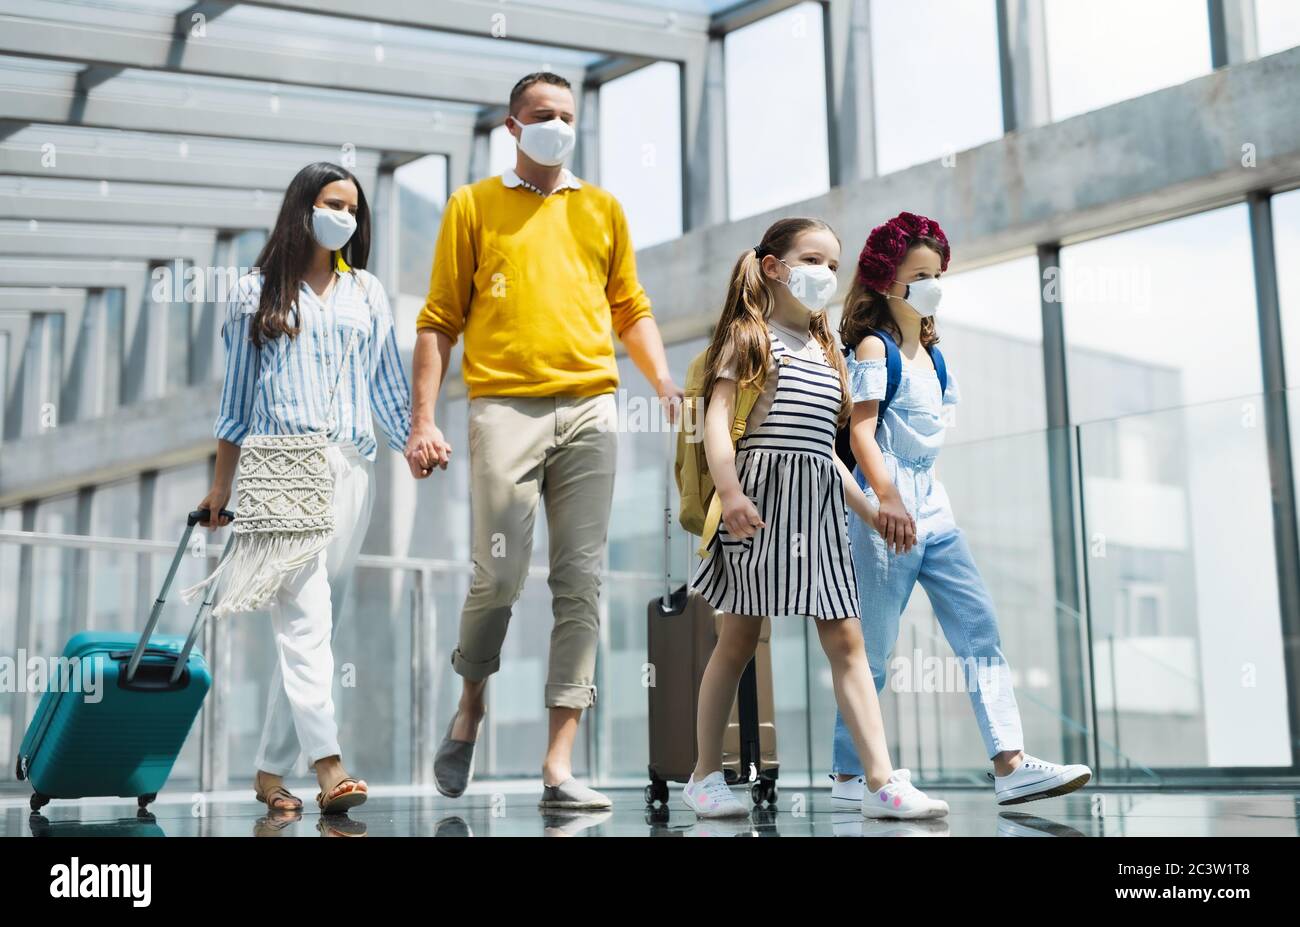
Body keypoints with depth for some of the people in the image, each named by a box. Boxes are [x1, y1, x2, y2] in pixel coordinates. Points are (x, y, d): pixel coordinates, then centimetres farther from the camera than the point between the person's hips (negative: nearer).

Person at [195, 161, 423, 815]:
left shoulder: (366, 293, 18)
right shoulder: (257, 293, 10)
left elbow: (387, 380, 17)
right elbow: (236, 393, 9)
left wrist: (410, 442, 1)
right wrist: (221, 483, 7)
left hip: (350, 465, 4)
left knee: (318, 618, 2)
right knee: (304, 611, -16)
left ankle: (271, 768, 9)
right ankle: (328, 764, -25)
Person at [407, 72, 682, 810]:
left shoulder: (602, 208, 18)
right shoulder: (474, 205, 11)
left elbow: (632, 311, 19)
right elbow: (440, 321, 7)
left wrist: (667, 385, 2)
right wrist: (424, 418, -3)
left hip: (590, 409, 3)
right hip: (506, 407, -2)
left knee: (582, 583, -3)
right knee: (499, 577, -8)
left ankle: (560, 765, 0)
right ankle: (470, 708, 21)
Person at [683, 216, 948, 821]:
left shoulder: (826, 351, 22)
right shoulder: (750, 335, 3)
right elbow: (718, 418, -9)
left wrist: (869, 509, 21)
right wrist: (729, 491, -23)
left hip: (818, 502, 6)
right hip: (763, 495, -6)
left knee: (846, 641, -2)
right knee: (739, 639, 1)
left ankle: (883, 782, -6)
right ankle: (706, 776, 12)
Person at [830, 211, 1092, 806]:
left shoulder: (930, 352, 16)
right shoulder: (873, 347, -6)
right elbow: (861, 428, -16)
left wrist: (922, 497, 19)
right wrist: (887, 499, -29)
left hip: (932, 504, 8)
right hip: (887, 506, -8)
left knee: (980, 628, -2)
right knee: (874, 643, -1)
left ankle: (1010, 765, -5)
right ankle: (849, 774, 11)